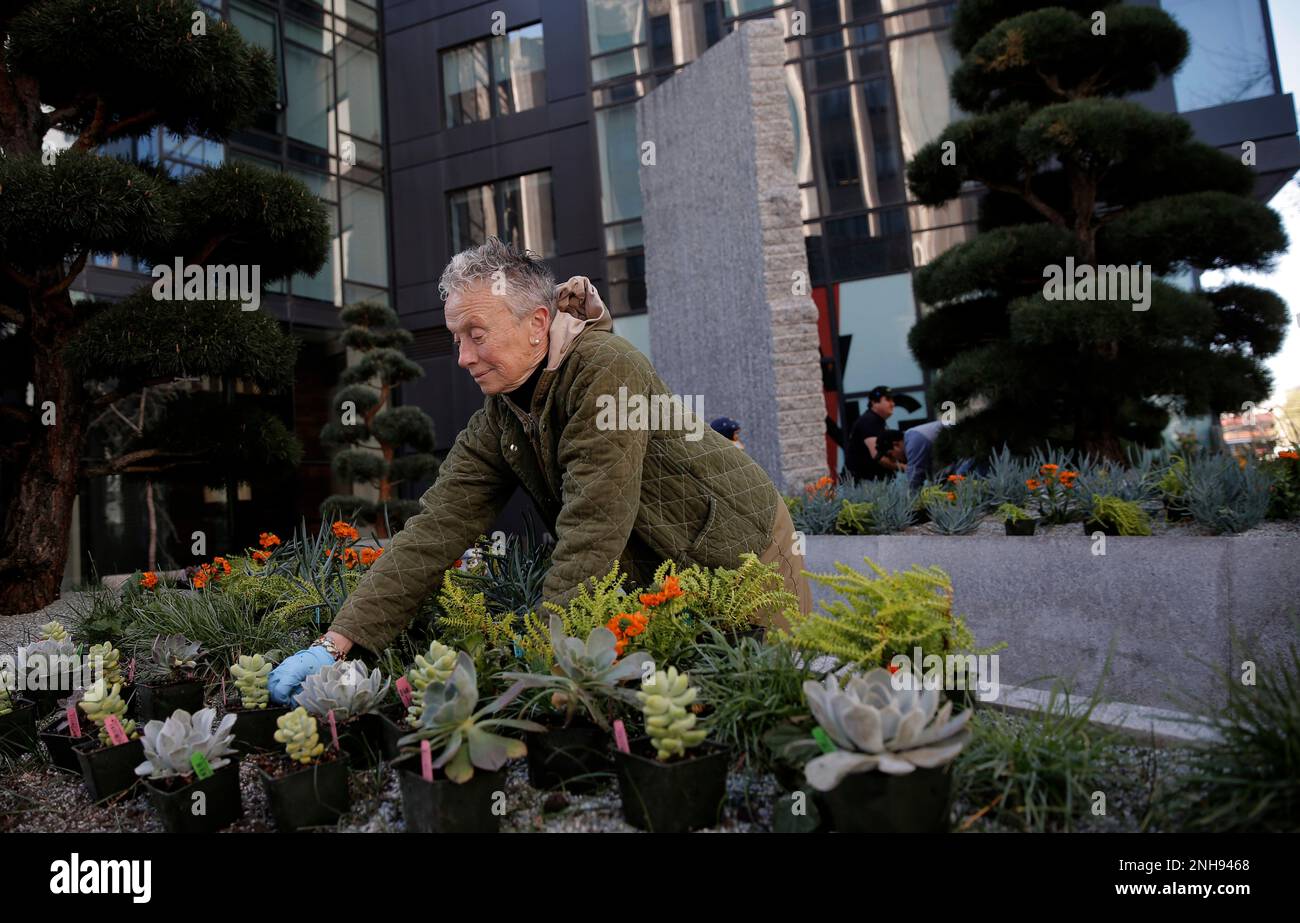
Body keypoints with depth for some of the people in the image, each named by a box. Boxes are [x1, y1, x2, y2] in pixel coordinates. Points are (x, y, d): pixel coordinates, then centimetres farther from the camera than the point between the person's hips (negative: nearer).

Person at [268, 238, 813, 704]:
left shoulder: (604, 367, -26)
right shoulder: (496, 422, -3)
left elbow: (592, 531, -30)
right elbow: (436, 529, -11)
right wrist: (339, 641, -18)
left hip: (740, 553, -5)